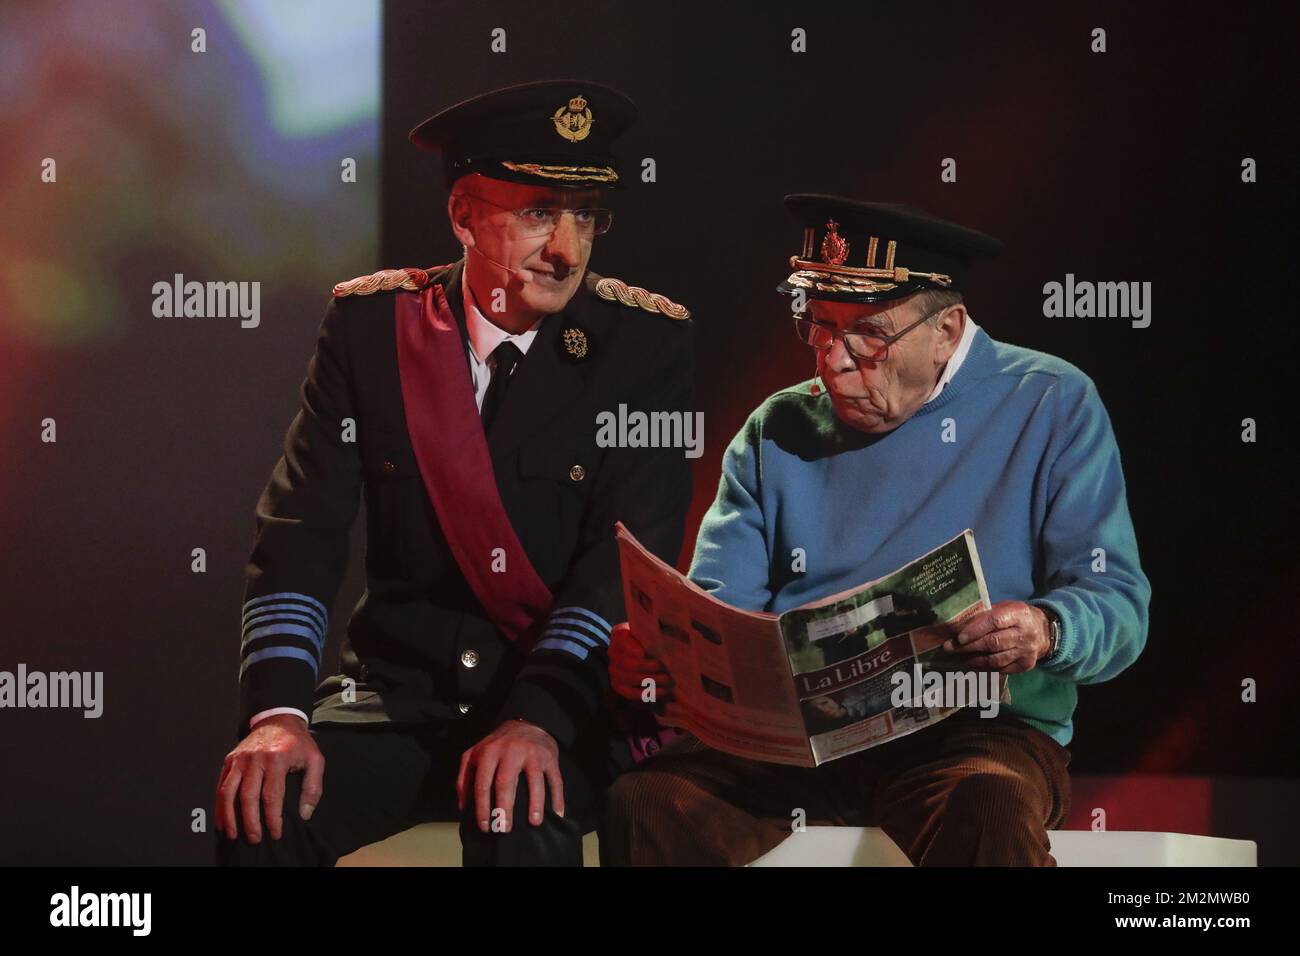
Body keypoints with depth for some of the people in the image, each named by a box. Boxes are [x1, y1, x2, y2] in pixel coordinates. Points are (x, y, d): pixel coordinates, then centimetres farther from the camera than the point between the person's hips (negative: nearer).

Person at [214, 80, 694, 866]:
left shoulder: (648, 341, -5)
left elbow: (634, 556, -12)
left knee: (520, 814, -32)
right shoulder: (369, 323, 1)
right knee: (262, 805, -24)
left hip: (564, 703, -2)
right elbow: (301, 530, -4)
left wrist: (539, 717, -27)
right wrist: (278, 712, -19)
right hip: (398, 690, 2)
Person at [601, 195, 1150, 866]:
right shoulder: (778, 431, 13)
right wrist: (655, 648, -14)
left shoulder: (1053, 408, 3)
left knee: (991, 815, -39)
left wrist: (1046, 631, -27)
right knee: (644, 802, -26)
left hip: (978, 728, -3)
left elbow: (1119, 605, -3)